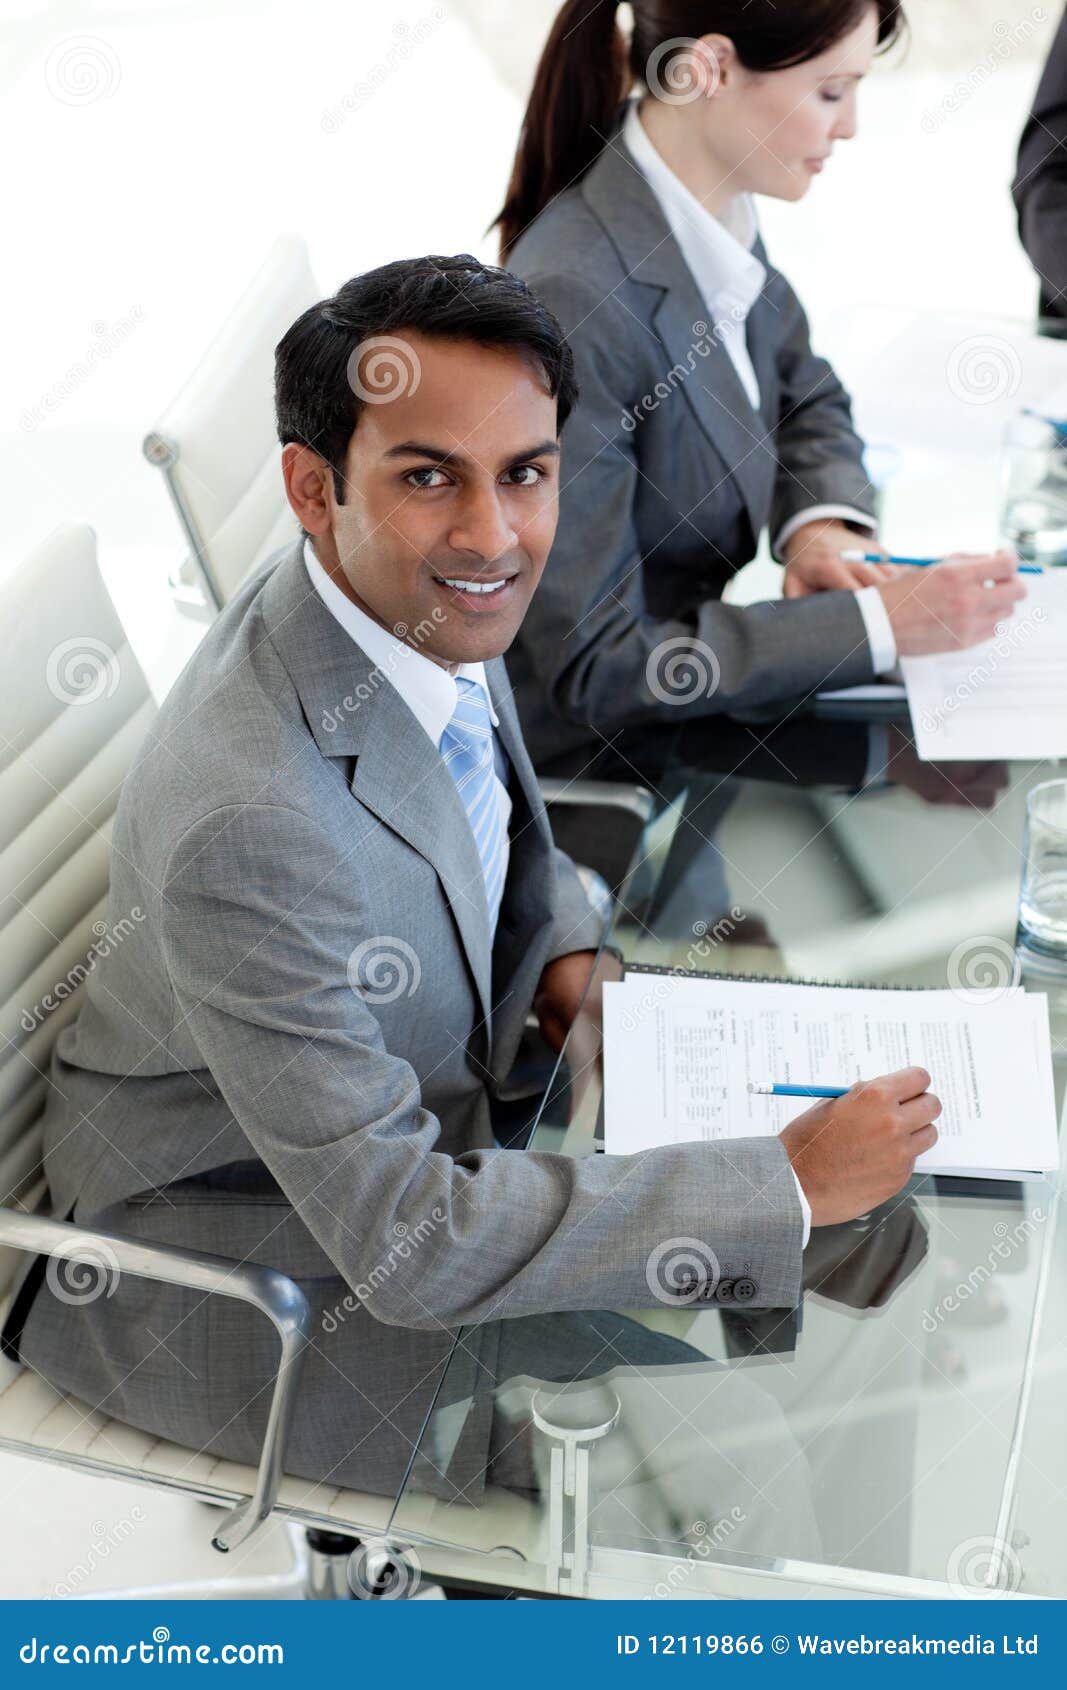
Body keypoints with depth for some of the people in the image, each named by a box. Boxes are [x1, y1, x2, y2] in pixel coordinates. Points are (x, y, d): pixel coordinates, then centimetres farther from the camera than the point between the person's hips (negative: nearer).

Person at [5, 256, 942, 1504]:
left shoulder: (420, 600, -13)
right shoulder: (245, 823, -39)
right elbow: (402, 1242, -33)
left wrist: (562, 943, -8)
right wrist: (792, 1181, -29)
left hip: (422, 1088, 8)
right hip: (236, 1230, -7)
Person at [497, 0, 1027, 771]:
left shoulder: (716, 207, -4)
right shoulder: (573, 304, -28)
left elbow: (807, 394, 14)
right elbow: (595, 670, -26)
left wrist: (823, 521, -8)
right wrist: (878, 621, -25)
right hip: (577, 751, -7)